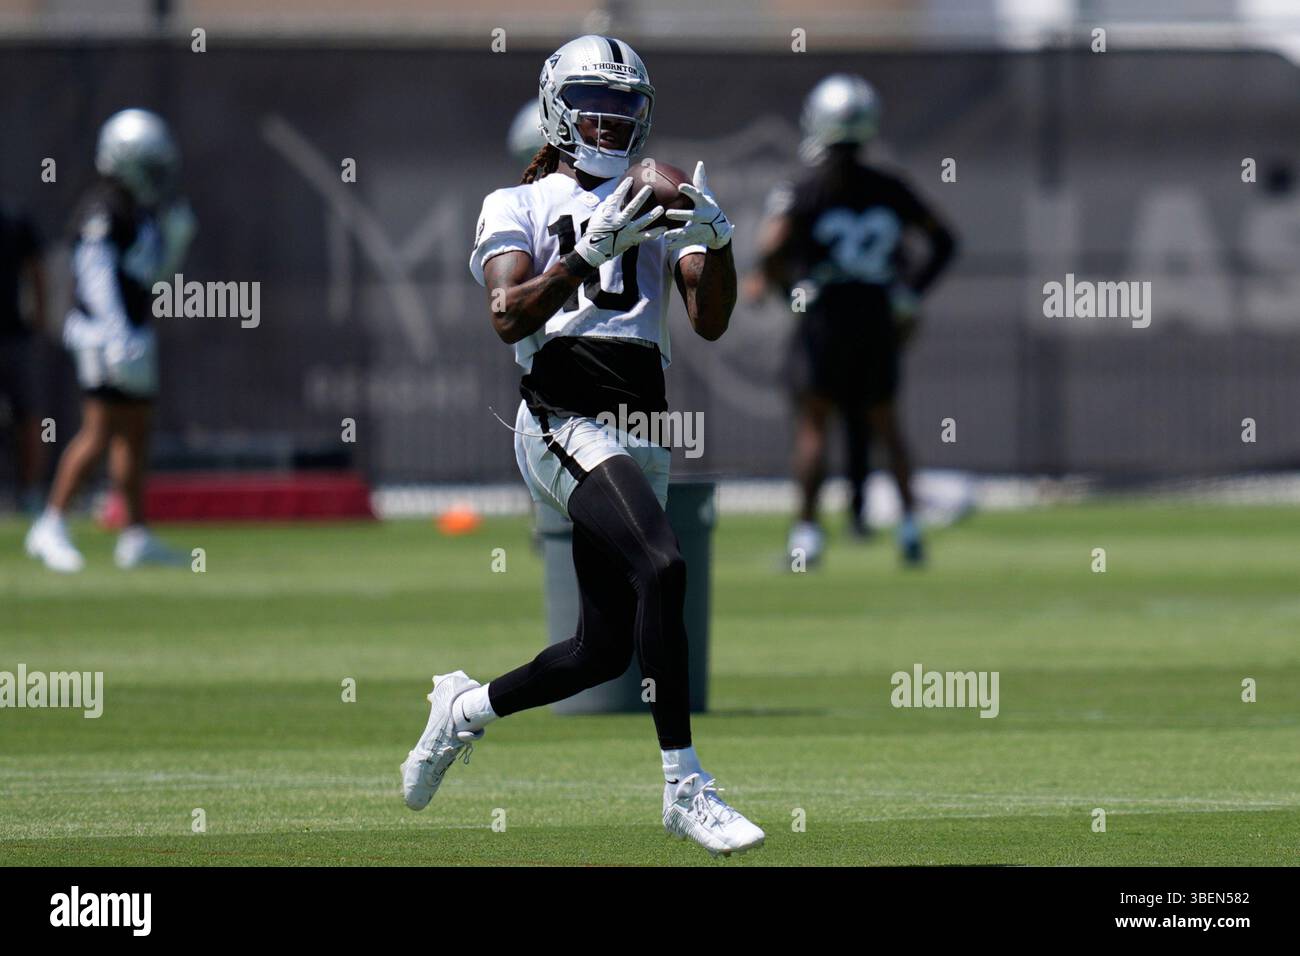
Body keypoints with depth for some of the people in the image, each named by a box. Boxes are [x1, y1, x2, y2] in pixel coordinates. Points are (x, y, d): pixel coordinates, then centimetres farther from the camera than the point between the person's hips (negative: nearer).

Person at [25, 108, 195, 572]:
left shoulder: (141, 211, 15)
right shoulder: (104, 211, -15)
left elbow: (154, 271, 25)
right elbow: (97, 277, -22)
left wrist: (175, 232, 9)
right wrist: (120, 340, -28)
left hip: (132, 337, 10)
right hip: (106, 337, -10)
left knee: (137, 431, 9)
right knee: (100, 433, -13)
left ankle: (136, 537, 12)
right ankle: (51, 527, -9)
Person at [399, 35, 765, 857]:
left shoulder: (659, 205, 18)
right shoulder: (520, 207, 9)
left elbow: (710, 322, 6)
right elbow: (510, 317, -8)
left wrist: (716, 241, -12)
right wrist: (591, 252, -20)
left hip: (642, 430, 6)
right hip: (565, 416, -6)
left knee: (606, 650, 6)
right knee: (662, 569, -28)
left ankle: (464, 709, 33)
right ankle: (685, 788, -25)